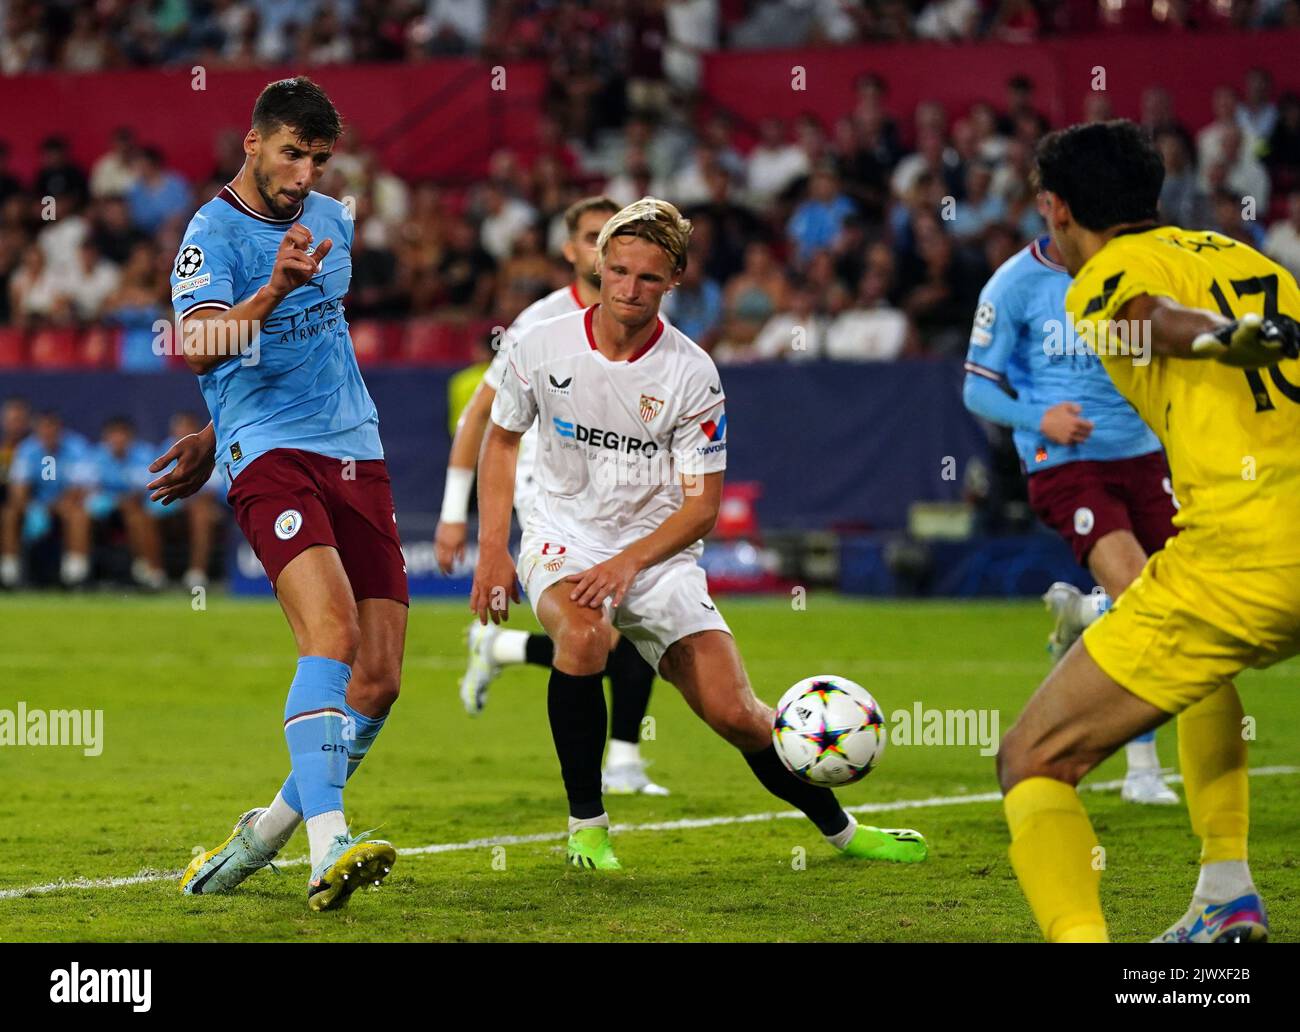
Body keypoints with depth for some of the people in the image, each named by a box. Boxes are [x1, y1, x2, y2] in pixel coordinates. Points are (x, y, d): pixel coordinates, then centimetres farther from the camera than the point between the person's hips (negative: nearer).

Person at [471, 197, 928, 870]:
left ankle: (840, 828, 17)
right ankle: (586, 825, -18)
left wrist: (628, 562, -22)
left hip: (658, 554, 0)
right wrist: (492, 550, 2)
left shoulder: (691, 373, -12)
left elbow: (702, 504, -7)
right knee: (583, 636, -35)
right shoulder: (542, 347, -7)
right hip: (563, 539, 0)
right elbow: (501, 439, 10)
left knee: (735, 714, -9)